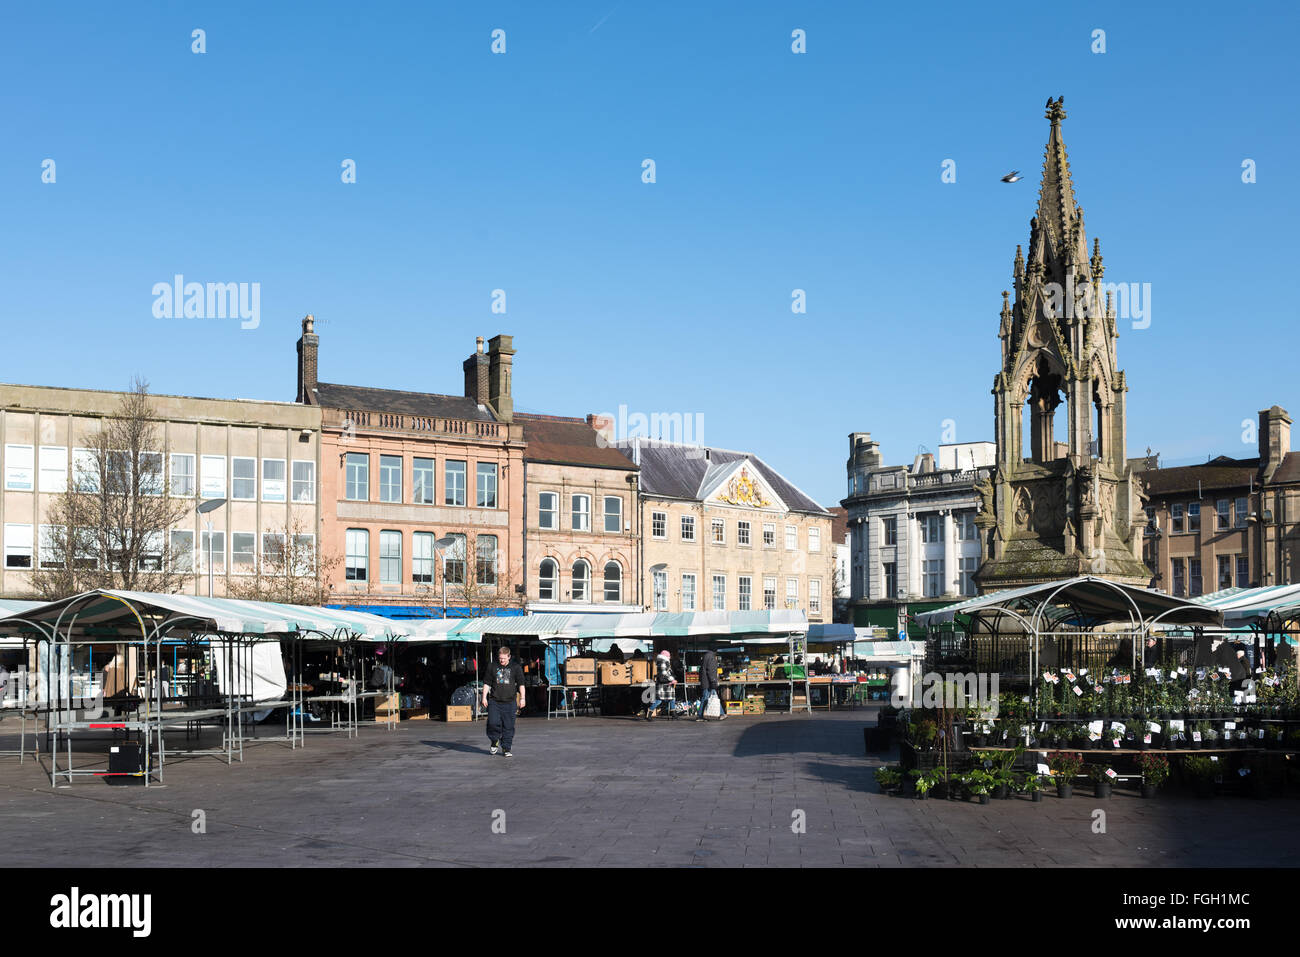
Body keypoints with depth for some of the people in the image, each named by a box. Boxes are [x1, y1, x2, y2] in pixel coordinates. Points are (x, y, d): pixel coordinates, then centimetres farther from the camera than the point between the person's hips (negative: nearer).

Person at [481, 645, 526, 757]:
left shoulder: (515, 667, 5)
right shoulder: (493, 667, 8)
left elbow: (521, 684, 6)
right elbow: (487, 683, 13)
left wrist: (522, 698, 0)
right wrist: (484, 697, 5)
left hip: (510, 702, 0)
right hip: (495, 702, 1)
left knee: (508, 726, 1)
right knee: (493, 723, -12)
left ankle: (506, 748, 11)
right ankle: (495, 742, 13)